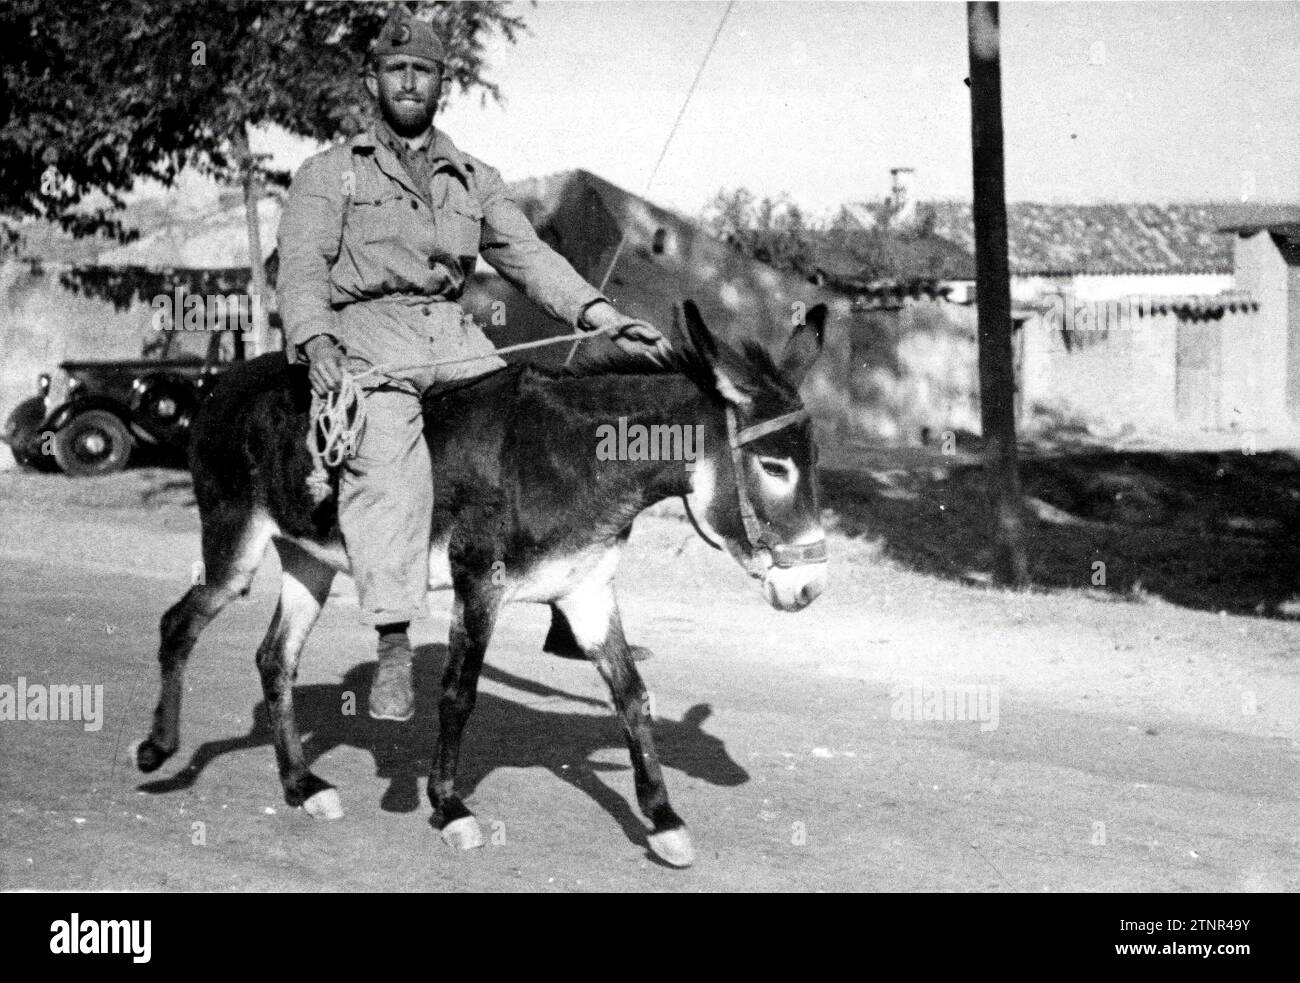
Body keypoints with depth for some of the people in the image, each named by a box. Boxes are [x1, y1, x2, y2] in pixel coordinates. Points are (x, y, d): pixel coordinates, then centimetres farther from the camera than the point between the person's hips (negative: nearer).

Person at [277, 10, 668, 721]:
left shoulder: (475, 181, 23)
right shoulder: (329, 173, 11)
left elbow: (528, 256, 13)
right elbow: (302, 263, -2)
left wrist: (602, 316, -3)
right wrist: (315, 340, -22)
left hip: (452, 337, 4)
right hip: (363, 326, -4)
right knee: (388, 462, -30)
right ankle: (393, 644, -38)